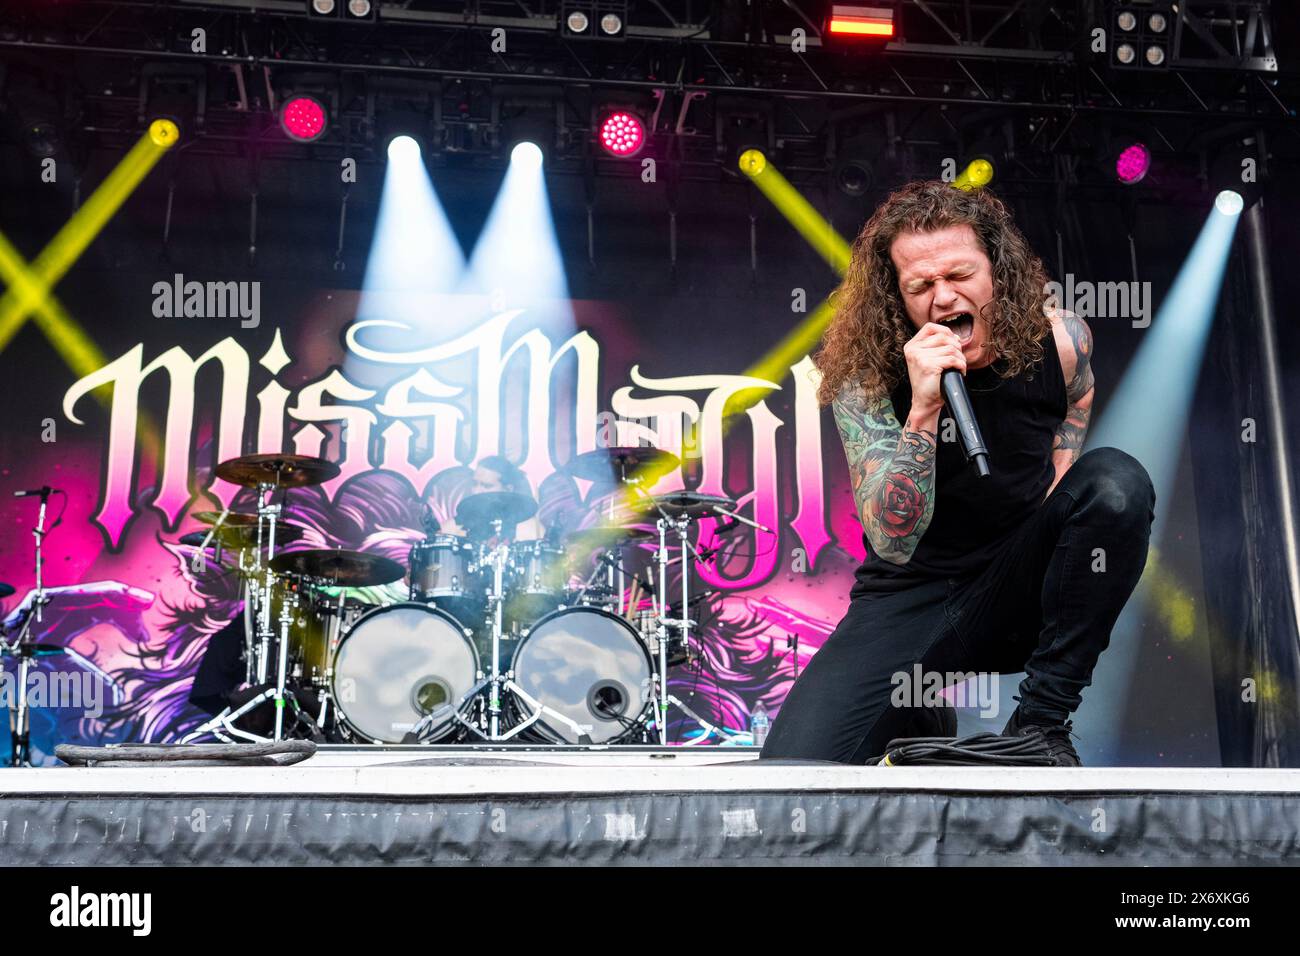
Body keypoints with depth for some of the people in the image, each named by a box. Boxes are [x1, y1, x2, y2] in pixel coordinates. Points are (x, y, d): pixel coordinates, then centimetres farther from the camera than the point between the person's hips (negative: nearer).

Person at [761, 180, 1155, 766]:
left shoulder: (1058, 340, -9)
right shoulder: (863, 375, -17)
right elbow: (892, 542, -26)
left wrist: (1060, 474, 5)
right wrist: (922, 411, -37)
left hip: (1020, 587, 2)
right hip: (909, 599, -2)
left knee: (1116, 481, -26)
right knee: (793, 765, -24)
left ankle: (1042, 720, -16)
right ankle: (920, 715, 13)